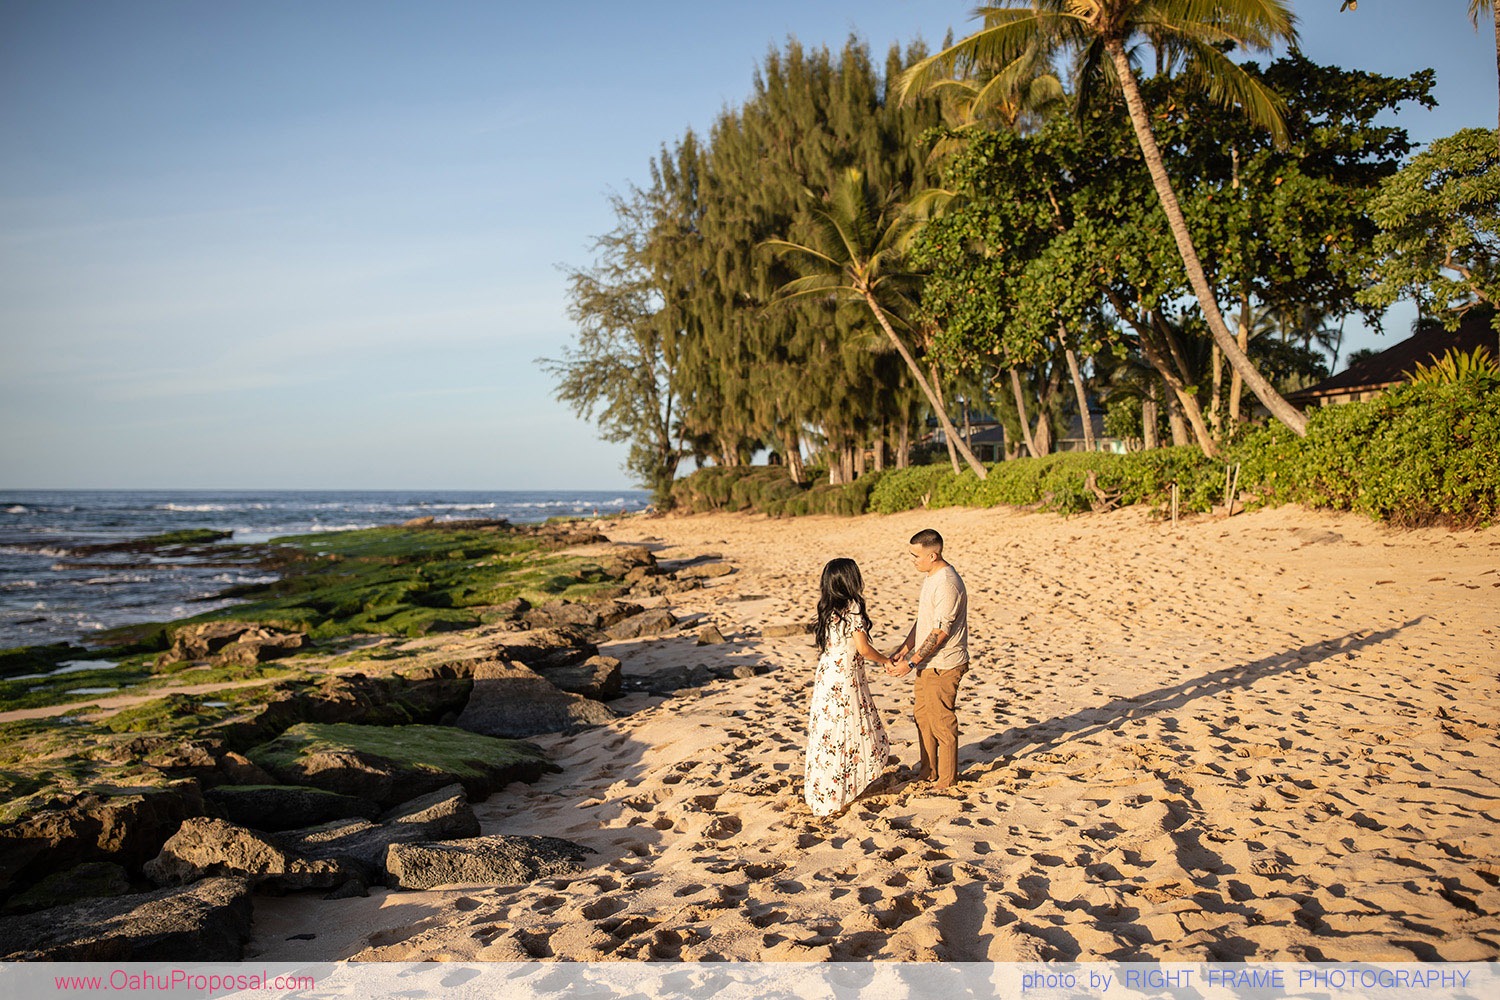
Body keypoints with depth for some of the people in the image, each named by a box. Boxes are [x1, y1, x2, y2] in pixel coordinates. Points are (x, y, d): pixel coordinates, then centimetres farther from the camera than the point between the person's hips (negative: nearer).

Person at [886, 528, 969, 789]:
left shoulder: (947, 584, -23)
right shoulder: (931, 577, 9)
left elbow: (940, 632, -24)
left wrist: (911, 662, -21)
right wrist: (903, 650, 9)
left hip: (944, 665, -10)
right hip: (928, 663, 10)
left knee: (941, 721, 2)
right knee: (922, 715, 17)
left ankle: (947, 779, 16)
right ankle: (928, 771, 31)